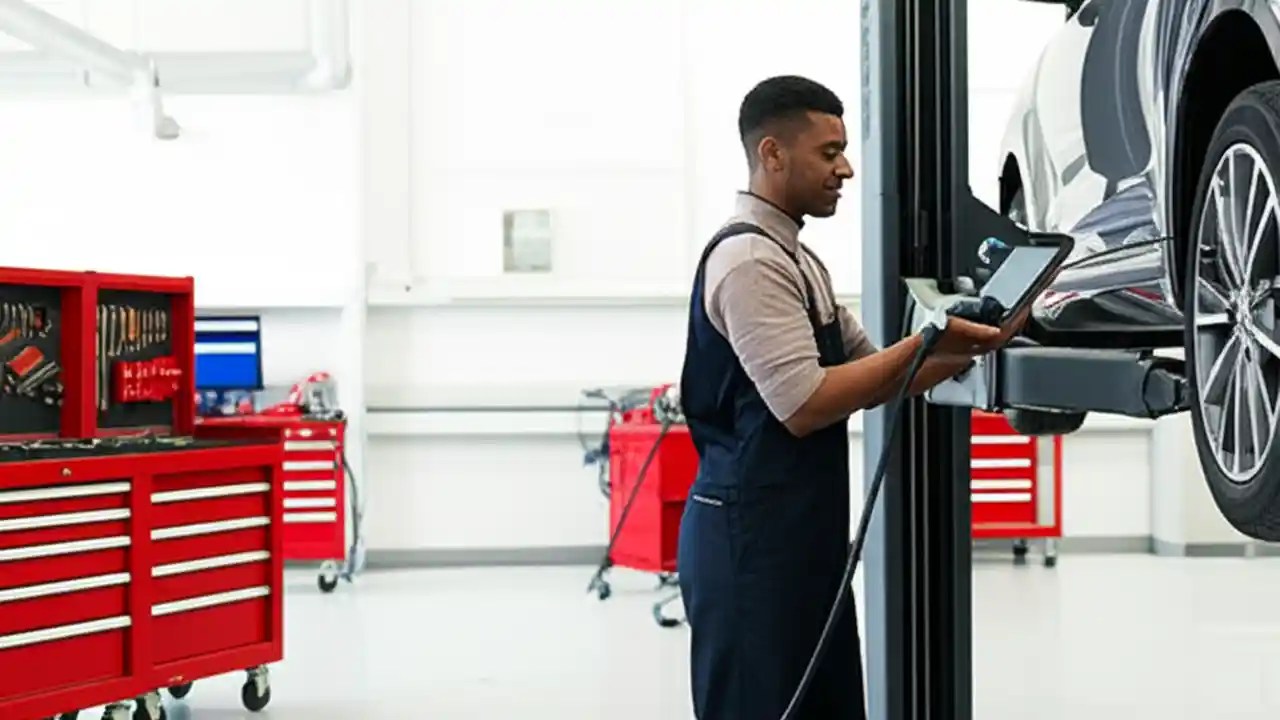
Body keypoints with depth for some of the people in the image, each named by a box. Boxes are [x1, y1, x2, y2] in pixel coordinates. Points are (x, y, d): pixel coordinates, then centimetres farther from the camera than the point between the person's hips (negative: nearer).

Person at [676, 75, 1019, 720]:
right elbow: (803, 402, -22)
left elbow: (872, 379, 17)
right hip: (753, 538, -10)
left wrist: (967, 348, 4)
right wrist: (927, 342, -18)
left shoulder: (797, 260, 17)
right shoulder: (749, 259, -15)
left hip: (801, 535, 10)